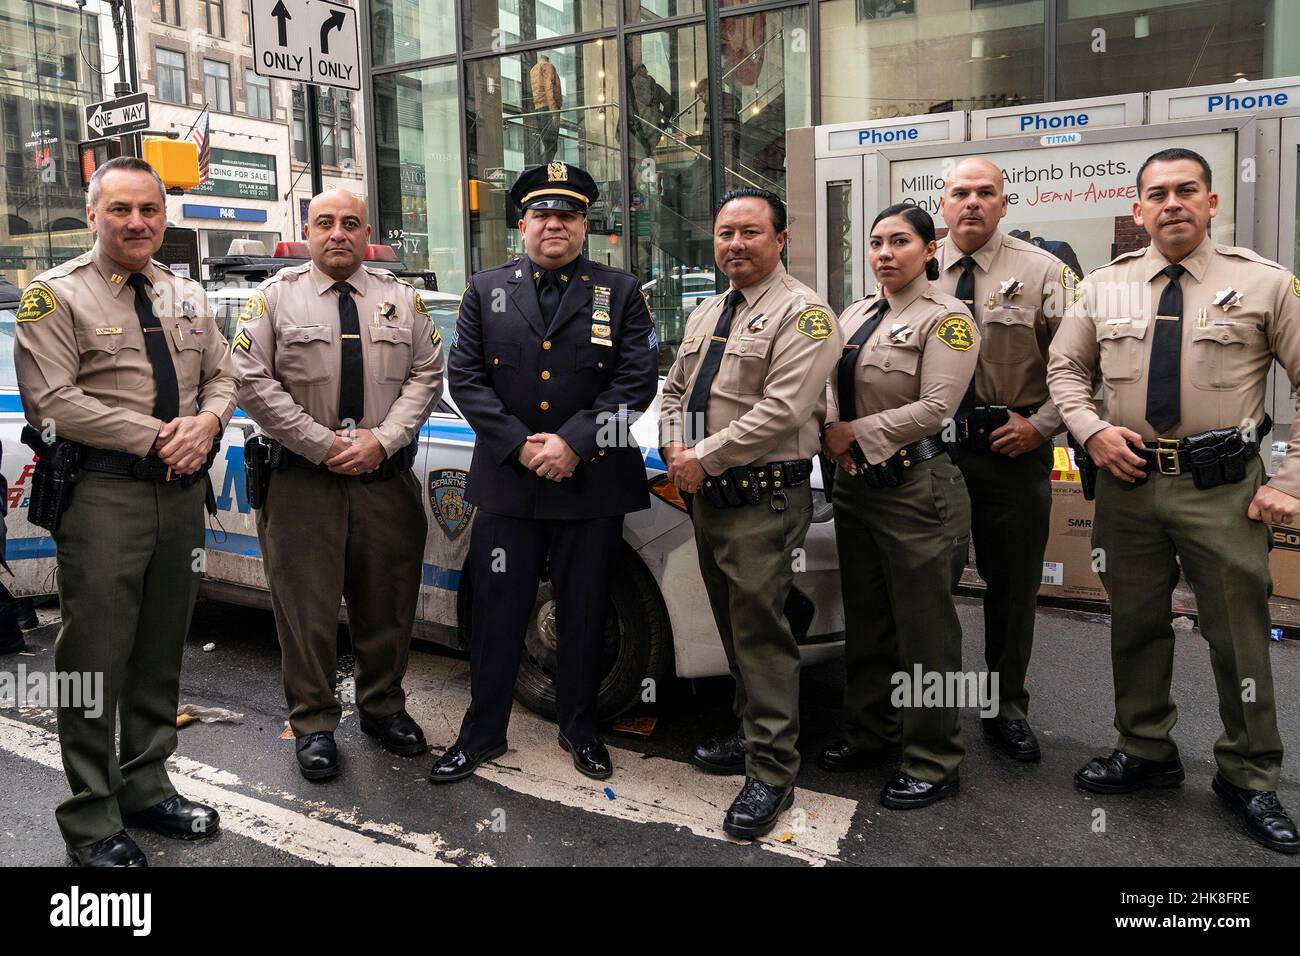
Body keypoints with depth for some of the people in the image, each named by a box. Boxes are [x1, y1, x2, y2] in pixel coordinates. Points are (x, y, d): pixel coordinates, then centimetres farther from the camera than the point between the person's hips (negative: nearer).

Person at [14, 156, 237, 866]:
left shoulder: (187, 297, 14)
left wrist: (206, 422, -7)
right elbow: (52, 401, -13)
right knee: (96, 658, 0)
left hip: (183, 490, 6)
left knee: (161, 652, 14)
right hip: (104, 495, -5)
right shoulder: (57, 295, -4)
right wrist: (156, 437, -15)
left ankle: (146, 788, 30)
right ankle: (93, 822, 14)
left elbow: (221, 376, 16)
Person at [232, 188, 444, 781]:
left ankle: (383, 706, 30)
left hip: (387, 478, 2)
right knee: (307, 606, 3)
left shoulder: (402, 299, 9)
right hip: (302, 481, -2)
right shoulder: (275, 297, 1)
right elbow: (251, 380, -6)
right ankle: (313, 723, 18)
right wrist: (323, 444, -12)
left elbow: (426, 375, 3)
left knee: (387, 603, 12)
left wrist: (382, 438, -11)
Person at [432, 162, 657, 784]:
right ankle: (482, 733, 23)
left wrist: (574, 443, -14)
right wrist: (519, 444, -11)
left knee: (583, 615, 11)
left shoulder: (621, 292, 4)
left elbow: (639, 380, -5)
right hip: (505, 483, 1)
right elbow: (465, 377, 1)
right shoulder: (486, 290, 8)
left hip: (591, 484, 0)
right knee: (497, 613, 8)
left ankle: (579, 729, 29)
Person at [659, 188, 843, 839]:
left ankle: (772, 772, 4)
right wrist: (674, 450, 1)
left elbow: (782, 409, -21)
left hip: (763, 500, -8)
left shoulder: (801, 313, -10)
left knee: (760, 631, -6)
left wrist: (704, 457, -17)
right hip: (705, 495, 8)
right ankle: (752, 736, 32)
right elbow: (675, 389, 21)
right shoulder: (705, 315, 17)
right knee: (733, 627, 17)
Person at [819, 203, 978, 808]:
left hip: (916, 490, -7)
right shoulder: (856, 314, 12)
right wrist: (832, 433, -9)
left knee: (924, 632, 2)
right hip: (855, 485, 7)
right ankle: (871, 735, 33)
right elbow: (831, 386, 11)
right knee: (866, 622, 17)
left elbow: (935, 408, -18)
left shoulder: (946, 319, -9)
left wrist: (856, 434, -14)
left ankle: (933, 763, 16)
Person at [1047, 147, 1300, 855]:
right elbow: (1065, 368, 13)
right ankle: (1146, 752, 33)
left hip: (1223, 488, -2)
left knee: (1239, 632, 5)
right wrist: (1091, 428, -5)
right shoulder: (1104, 287, 6)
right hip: (1127, 479, 3)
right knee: (1134, 624, 13)